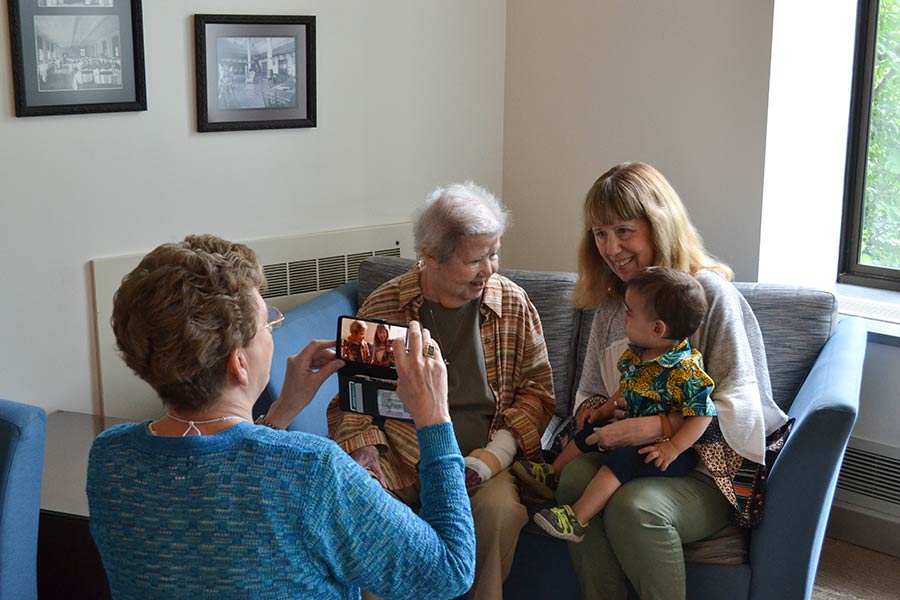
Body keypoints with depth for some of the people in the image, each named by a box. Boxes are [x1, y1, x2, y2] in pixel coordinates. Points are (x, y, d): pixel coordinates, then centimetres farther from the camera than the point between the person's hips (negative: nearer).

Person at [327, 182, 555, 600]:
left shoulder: (512, 302, 3)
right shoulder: (382, 306, -1)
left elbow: (536, 388, 7)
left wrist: (498, 451, -9)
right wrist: (363, 451, -15)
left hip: (483, 455, 1)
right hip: (401, 458, 0)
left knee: (501, 509, -31)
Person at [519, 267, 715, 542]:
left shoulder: (686, 371, -26)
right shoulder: (636, 356, 1)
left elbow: (701, 415, -24)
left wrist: (672, 448, -28)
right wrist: (603, 411, 12)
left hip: (677, 449, -9)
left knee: (622, 460, -28)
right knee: (591, 431, 13)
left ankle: (577, 518, -28)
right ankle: (553, 473, 29)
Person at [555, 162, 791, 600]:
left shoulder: (710, 293, -10)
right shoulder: (611, 303, 12)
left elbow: (737, 407, -17)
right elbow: (590, 392, 19)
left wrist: (654, 426, -27)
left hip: (714, 469, -5)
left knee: (634, 505, -35)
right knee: (574, 478, -28)